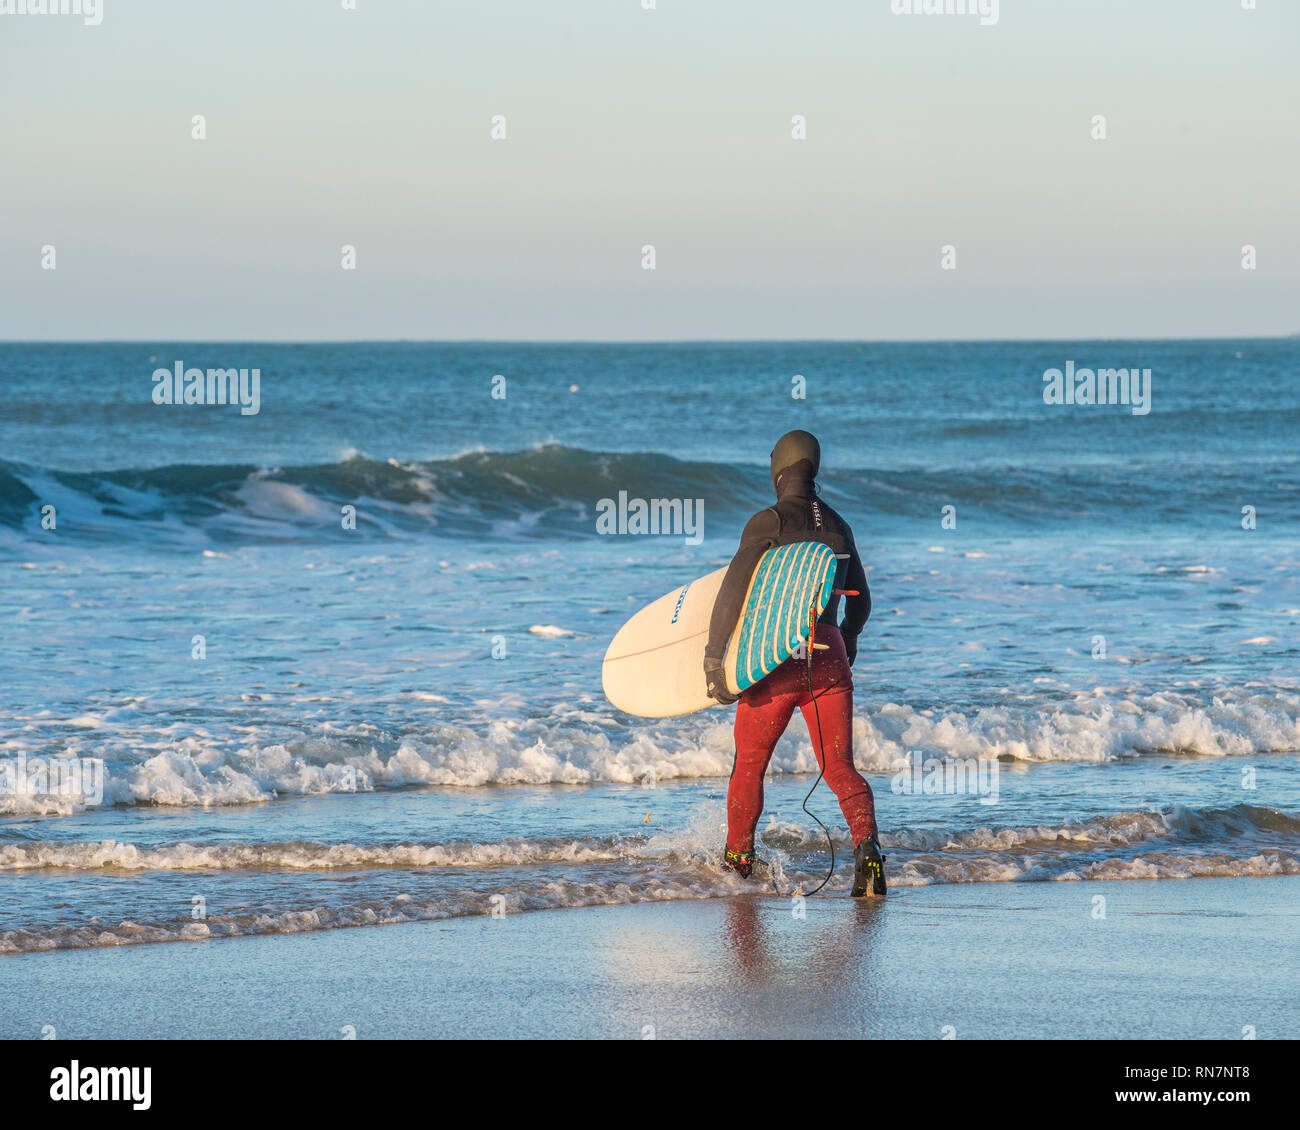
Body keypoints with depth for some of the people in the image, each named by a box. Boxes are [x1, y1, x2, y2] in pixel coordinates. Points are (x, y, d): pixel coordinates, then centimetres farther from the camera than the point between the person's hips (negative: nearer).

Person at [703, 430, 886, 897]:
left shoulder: (769, 522, -5)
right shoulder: (838, 526, 13)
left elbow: (734, 590, -13)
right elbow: (861, 602, 24)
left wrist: (714, 657, -10)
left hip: (778, 655, -4)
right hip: (829, 657, 4)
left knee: (749, 765, 15)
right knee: (841, 769, 2)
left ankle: (738, 861, 25)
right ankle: (866, 844, -23)